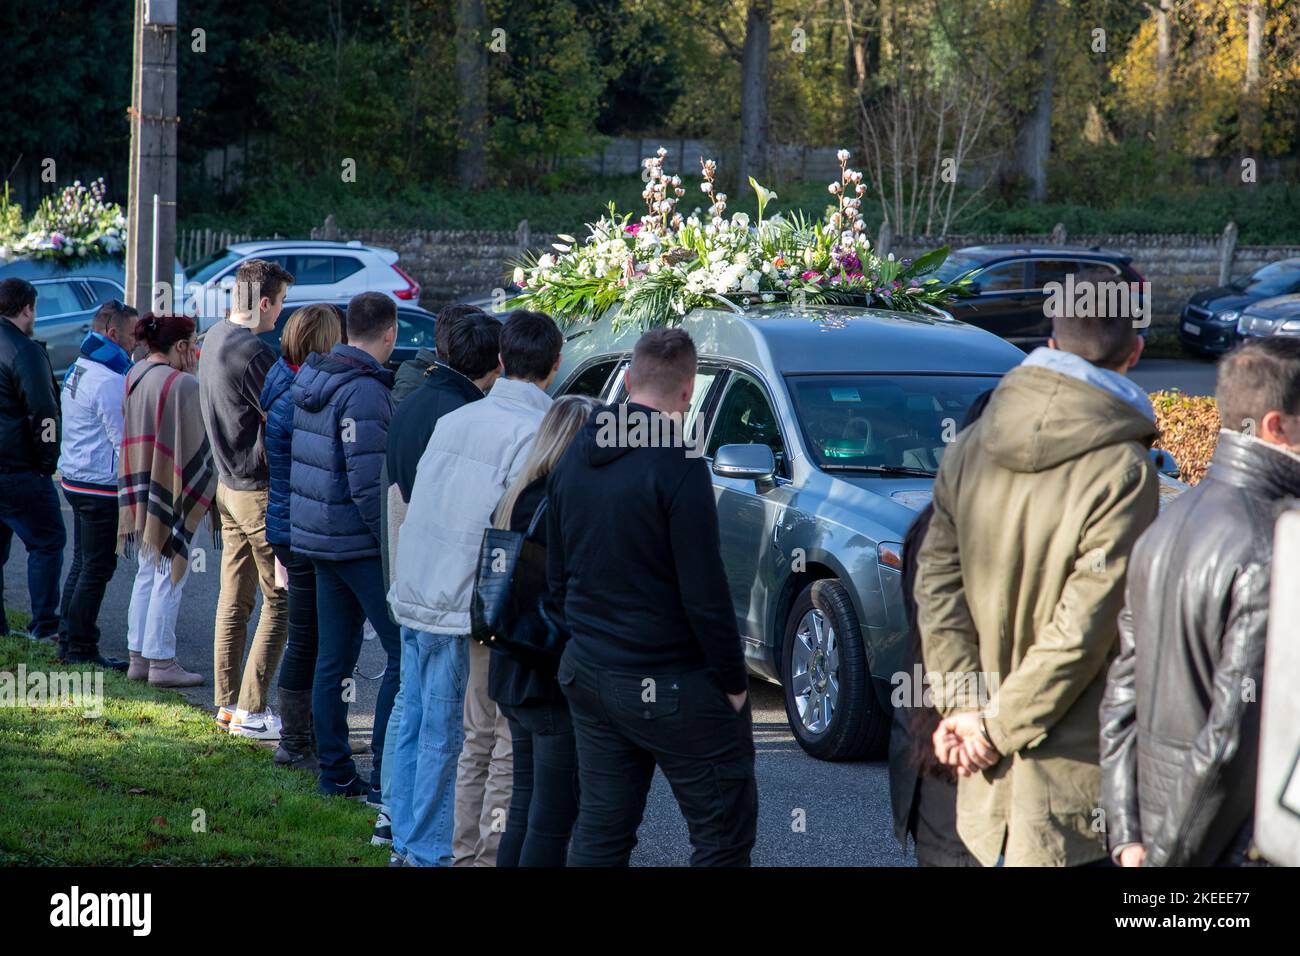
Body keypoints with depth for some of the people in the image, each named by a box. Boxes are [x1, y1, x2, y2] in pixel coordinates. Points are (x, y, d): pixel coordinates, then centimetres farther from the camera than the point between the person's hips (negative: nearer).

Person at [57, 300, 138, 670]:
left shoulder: (78, 370, 13)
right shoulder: (109, 381, -19)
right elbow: (124, 440, -18)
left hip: (75, 480, 10)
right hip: (102, 486, -10)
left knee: (82, 563, 17)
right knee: (97, 568, -4)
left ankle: (68, 639, 23)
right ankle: (80, 649, 0)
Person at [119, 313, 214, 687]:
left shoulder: (134, 377, 5)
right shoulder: (183, 385, -19)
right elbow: (200, 442, -14)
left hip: (141, 492, 8)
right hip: (174, 488, -8)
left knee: (147, 574, 16)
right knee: (170, 576, -1)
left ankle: (138, 656, 20)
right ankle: (161, 660, 3)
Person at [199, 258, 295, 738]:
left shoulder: (214, 339, 8)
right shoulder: (254, 353, -21)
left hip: (229, 481, 9)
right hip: (262, 490, -9)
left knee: (235, 596, 14)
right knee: (280, 601, -2)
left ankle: (227, 702, 19)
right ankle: (251, 710, -3)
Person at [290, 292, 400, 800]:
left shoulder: (310, 378, 10)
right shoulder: (364, 391, -18)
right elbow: (368, 483, -22)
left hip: (316, 538, 9)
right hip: (358, 542, -9)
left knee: (333, 657, 13)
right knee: (404, 652, -3)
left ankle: (335, 771, 18)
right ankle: (384, 776, -5)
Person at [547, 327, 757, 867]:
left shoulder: (575, 458, 6)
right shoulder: (676, 464, -18)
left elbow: (557, 579, 13)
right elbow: (705, 594, -18)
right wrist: (734, 682, -8)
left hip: (588, 675, 7)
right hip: (671, 686, -7)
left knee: (600, 831, 11)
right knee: (724, 832, 3)